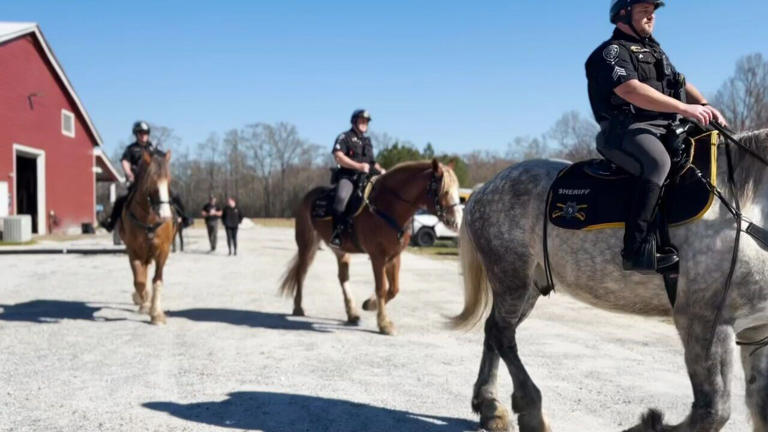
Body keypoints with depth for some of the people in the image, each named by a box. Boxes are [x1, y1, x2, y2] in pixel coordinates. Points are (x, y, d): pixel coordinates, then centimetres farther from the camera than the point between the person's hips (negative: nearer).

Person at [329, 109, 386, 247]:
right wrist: (358, 166, -19)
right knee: (342, 198, -35)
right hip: (347, 177, -7)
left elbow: (372, 161, 31)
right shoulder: (345, 137, 4)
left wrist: (380, 169, 9)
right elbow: (339, 157, -10)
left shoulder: (367, 141, 25)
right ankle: (337, 233, -30)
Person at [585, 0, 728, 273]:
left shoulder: (654, 51, 25)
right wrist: (685, 108, -25)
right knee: (658, 163, -36)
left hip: (666, 128, 9)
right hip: (627, 130, -9)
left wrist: (704, 106, 1)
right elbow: (631, 90, -21)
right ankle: (637, 249, -38)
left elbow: (681, 83, 23)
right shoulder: (611, 51, -4)